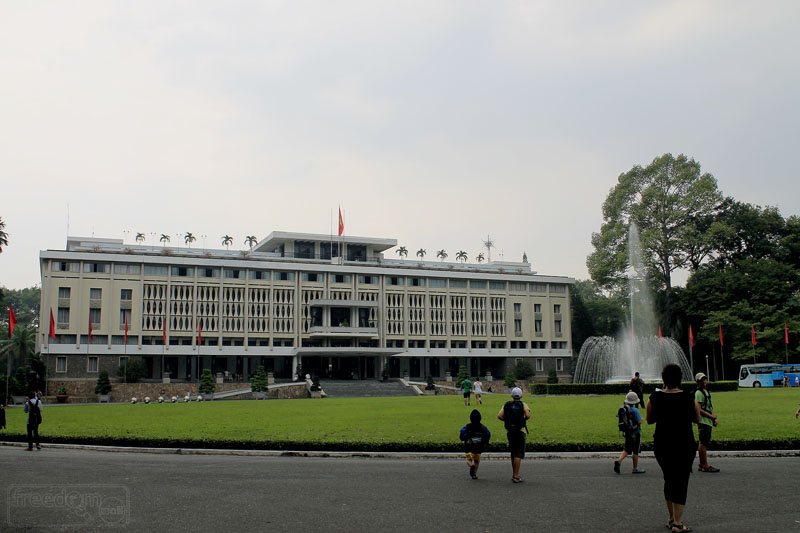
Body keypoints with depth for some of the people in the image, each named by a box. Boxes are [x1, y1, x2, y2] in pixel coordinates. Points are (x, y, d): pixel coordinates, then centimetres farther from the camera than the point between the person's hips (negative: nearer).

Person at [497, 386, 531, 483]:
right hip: (520, 431, -4)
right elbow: (528, 415, -19)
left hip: (509, 431, 4)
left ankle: (514, 474, 24)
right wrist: (524, 419, 2)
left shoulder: (507, 405, 6)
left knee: (513, 453, 18)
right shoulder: (523, 405, -2)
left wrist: (507, 420, 9)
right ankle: (516, 476, -8)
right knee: (519, 454, -3)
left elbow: (499, 416, -6)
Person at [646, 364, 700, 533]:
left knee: (669, 479, 19)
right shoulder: (689, 398, -9)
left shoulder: (654, 398, -7)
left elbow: (649, 420, 5)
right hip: (684, 444, -2)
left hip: (661, 444, 2)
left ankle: (672, 518, 29)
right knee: (681, 481, 3)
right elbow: (697, 419, 6)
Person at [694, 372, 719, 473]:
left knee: (704, 443, 12)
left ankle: (701, 465, 18)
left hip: (708, 421, 10)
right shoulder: (699, 393, -12)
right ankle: (705, 465, -7)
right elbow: (699, 409, -18)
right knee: (703, 443, -8)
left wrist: (713, 419, 19)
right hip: (703, 421, -10)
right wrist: (711, 416, -14)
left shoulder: (706, 392, 19)